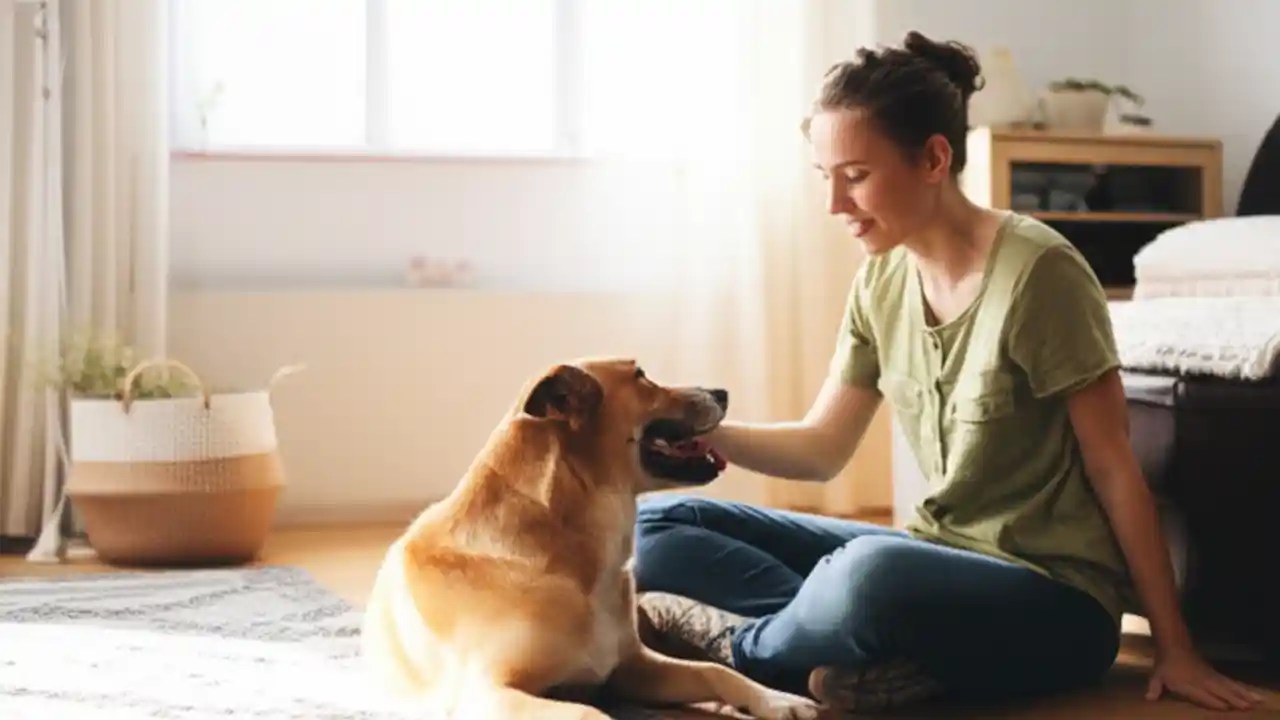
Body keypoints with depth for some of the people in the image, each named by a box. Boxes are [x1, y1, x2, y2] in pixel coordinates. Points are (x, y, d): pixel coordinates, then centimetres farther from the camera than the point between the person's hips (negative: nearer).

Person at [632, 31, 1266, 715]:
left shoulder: (1036, 270, -18)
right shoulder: (880, 280, 3)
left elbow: (1114, 469, -13)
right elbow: (822, 446, 8)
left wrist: (1174, 649, -10)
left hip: (1054, 599, -7)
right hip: (938, 561, 8)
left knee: (872, 572, -41)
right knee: (659, 527, -1)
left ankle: (745, 645, -9)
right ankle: (888, 656, -19)